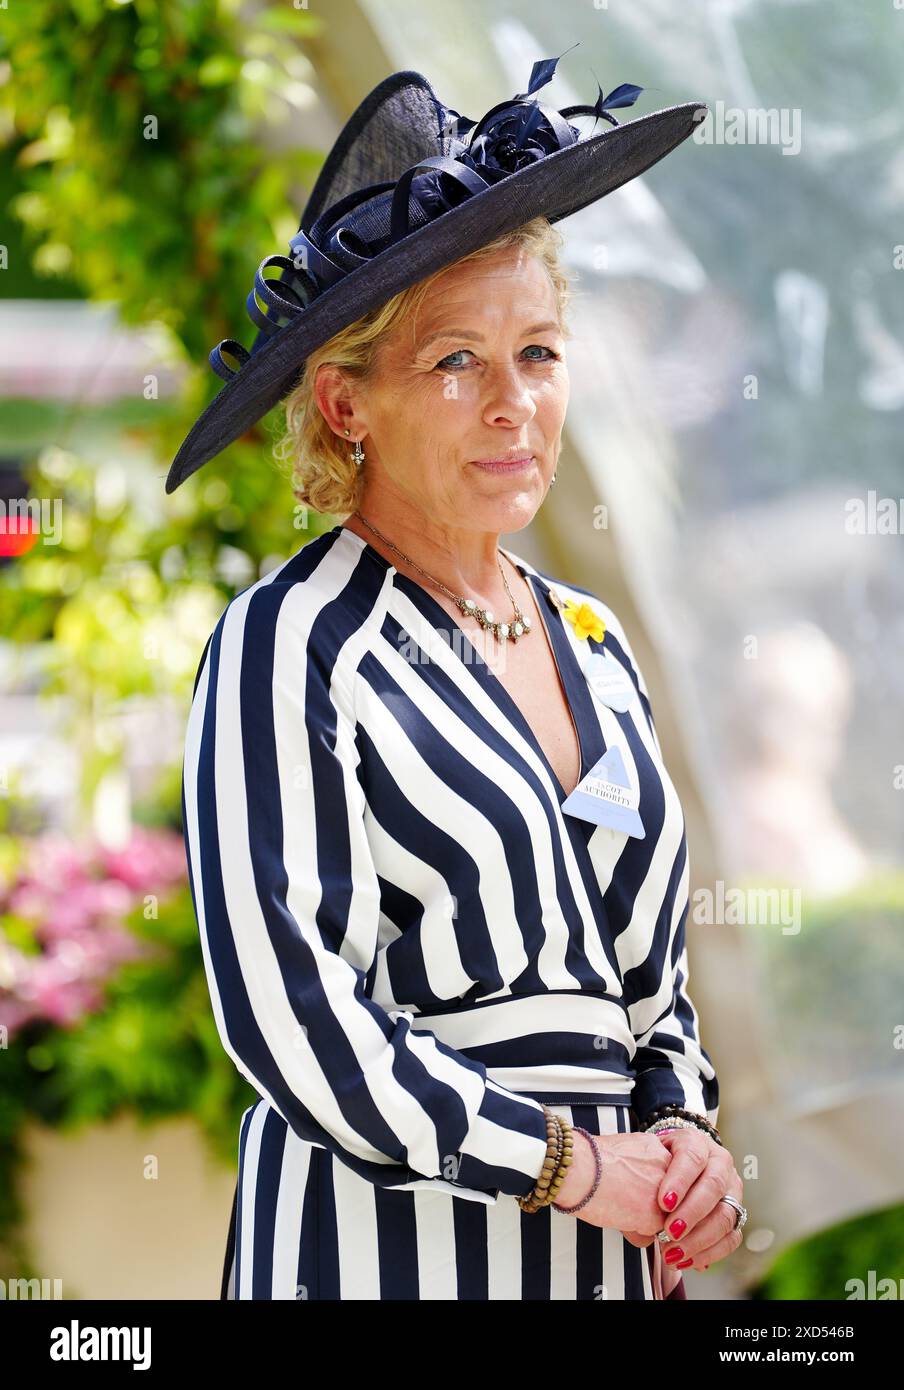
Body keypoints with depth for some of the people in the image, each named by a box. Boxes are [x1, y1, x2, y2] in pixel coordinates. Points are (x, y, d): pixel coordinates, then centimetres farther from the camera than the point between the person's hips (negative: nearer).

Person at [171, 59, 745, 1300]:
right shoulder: (292, 643, -9)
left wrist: (681, 1129, 0)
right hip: (388, 1241, -6)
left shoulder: (592, 643, 12)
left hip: (610, 1243, 6)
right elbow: (285, 1011, -17)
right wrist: (571, 1164, -13)